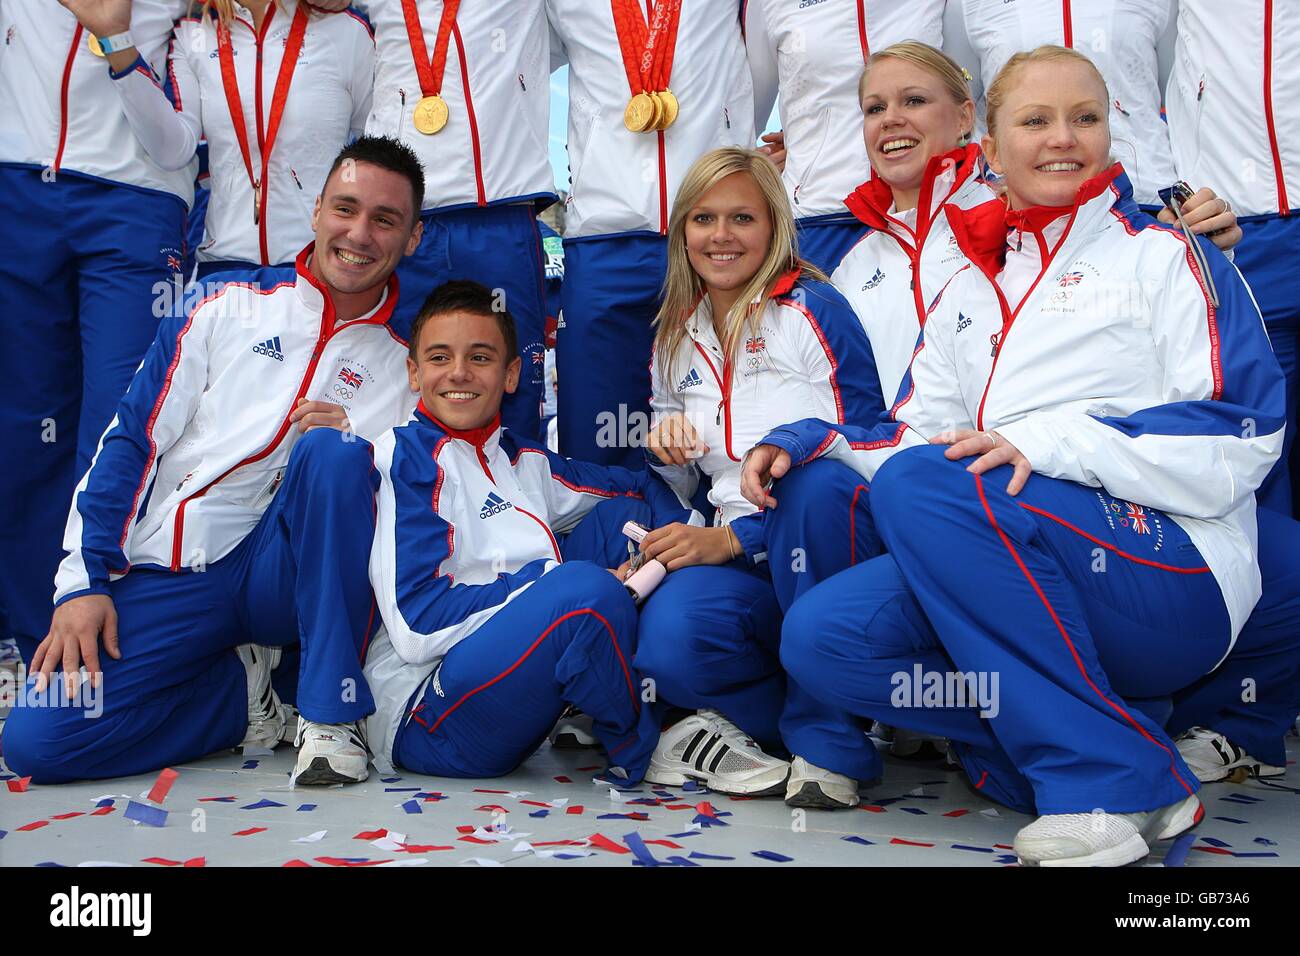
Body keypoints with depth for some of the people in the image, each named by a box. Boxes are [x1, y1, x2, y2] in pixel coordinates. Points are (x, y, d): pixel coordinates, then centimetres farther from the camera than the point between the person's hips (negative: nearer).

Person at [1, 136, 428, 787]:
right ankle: (245, 690, 3)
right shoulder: (230, 311, 10)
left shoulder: (406, 366, 10)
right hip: (168, 577, 1)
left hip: (286, 573, 0)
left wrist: (351, 448, -15)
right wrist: (83, 581, -3)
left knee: (334, 452, -31)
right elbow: (127, 441, 7)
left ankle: (331, 711, -23)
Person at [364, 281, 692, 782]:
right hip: (422, 721, -8)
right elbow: (418, 626, -17)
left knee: (625, 514, 6)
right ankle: (642, 749, -4)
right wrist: (556, 580, -17)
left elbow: (648, 490, 22)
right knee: (585, 589, -32)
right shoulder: (409, 454, -7)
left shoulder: (525, 462, 14)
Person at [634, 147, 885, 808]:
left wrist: (733, 539, -13)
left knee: (816, 480, -39)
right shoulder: (675, 341, 15)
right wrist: (667, 451, -2)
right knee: (668, 641, -33)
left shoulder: (813, 310, -1)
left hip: (830, 548, -2)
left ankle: (828, 741, -22)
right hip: (738, 561, 2)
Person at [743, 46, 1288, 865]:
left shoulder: (1167, 256, 5)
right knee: (822, 637, -18)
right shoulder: (971, 294, 21)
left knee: (920, 485, -30)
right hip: (1018, 586, 5)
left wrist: (1049, 444, -19)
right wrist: (806, 444, -1)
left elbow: (1241, 435, -7)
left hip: (1176, 583, -5)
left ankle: (1119, 780, -22)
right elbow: (917, 433, 17)